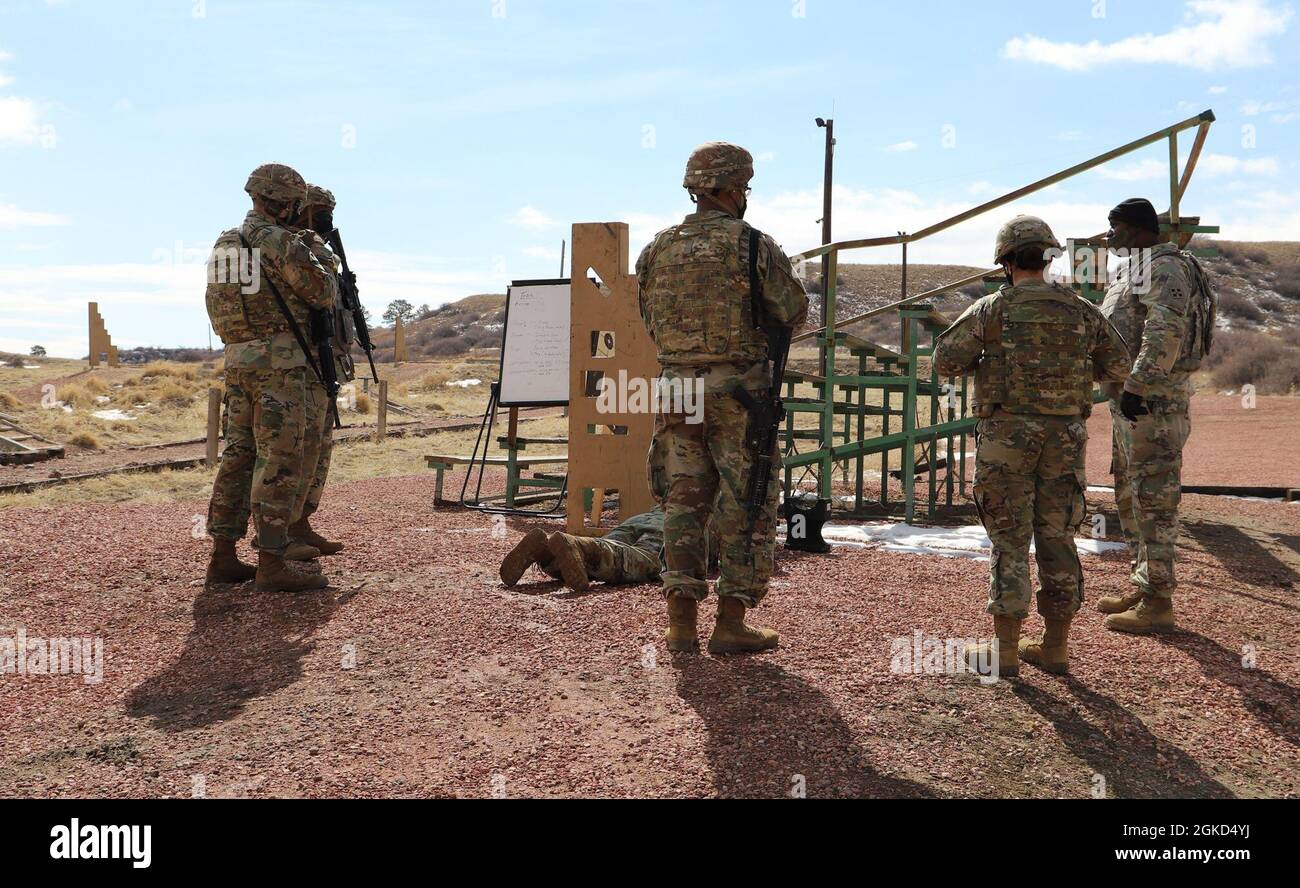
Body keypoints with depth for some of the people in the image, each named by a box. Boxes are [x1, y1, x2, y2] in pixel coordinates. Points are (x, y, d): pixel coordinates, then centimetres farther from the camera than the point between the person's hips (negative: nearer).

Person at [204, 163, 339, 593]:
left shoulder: (224, 244, 14)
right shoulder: (282, 242, -11)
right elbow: (323, 294, -7)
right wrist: (316, 251, 10)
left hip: (237, 363, 8)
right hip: (279, 364, -8)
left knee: (238, 456, 13)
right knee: (279, 462, -6)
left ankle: (223, 557, 15)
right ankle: (271, 563, -5)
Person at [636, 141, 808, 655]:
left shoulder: (658, 249, 8)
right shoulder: (753, 245, -7)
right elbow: (794, 313, 0)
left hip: (676, 387, 5)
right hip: (738, 391, -4)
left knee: (684, 501, 11)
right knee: (748, 507, 5)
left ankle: (681, 622, 9)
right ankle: (731, 624, 6)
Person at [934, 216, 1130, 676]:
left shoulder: (992, 310, -6)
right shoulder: (1082, 310, 5)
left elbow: (945, 361, -4)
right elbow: (1118, 365, 14)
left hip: (1008, 436, -3)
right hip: (1065, 436, 3)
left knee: (1010, 542, 2)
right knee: (1057, 539, 11)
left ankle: (1004, 651, 5)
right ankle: (1055, 647, 18)